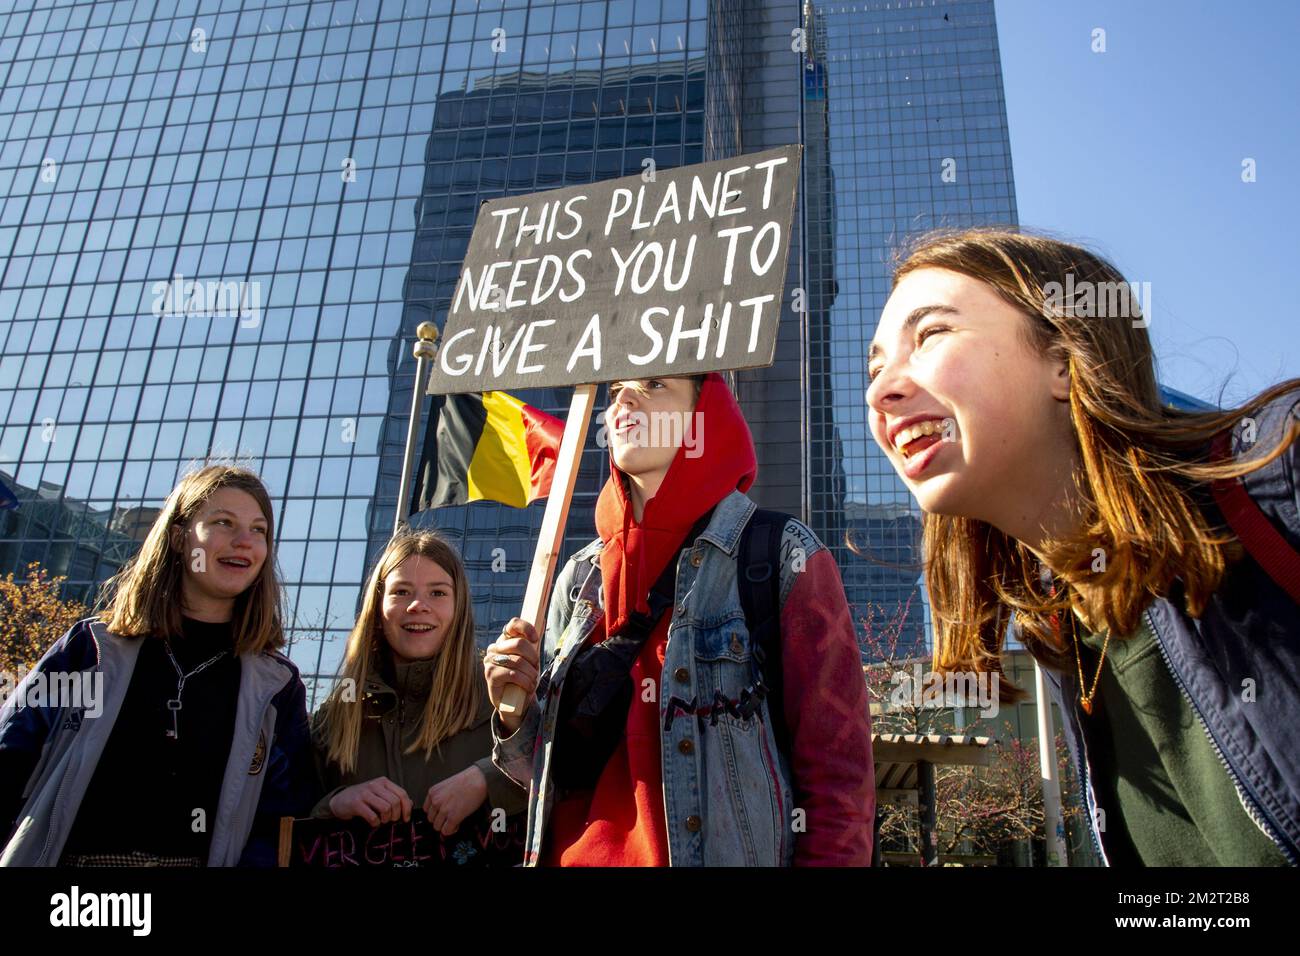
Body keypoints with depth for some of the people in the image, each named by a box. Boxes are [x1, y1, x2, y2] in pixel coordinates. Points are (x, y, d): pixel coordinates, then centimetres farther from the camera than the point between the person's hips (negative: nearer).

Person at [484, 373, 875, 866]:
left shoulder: (783, 557, -10)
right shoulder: (581, 576, 3)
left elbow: (836, 773, -12)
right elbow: (558, 767, 11)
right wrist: (517, 716, -7)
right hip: (573, 853, 4)